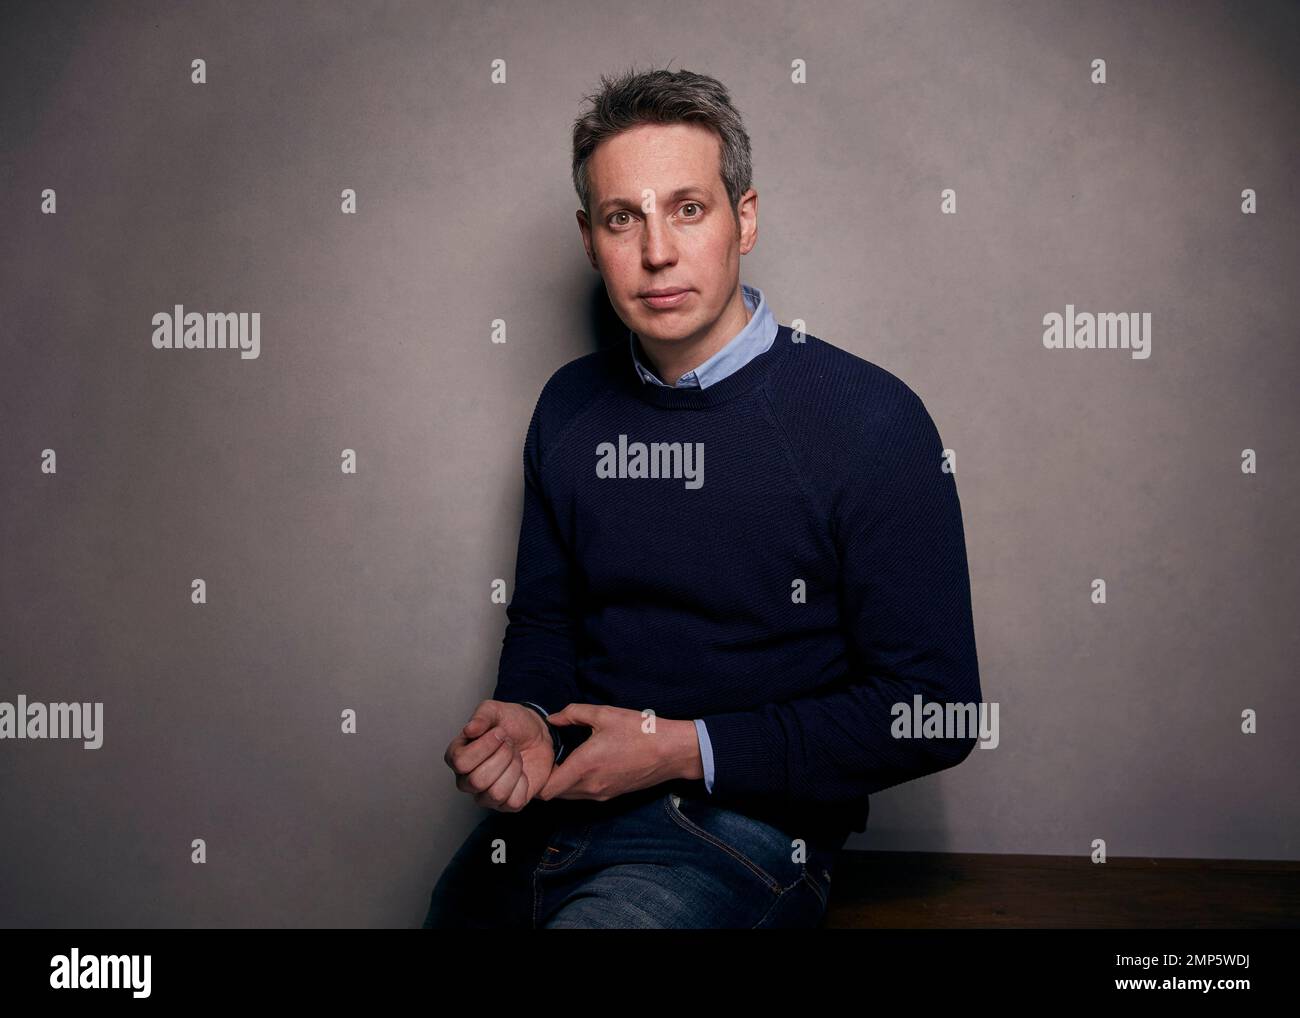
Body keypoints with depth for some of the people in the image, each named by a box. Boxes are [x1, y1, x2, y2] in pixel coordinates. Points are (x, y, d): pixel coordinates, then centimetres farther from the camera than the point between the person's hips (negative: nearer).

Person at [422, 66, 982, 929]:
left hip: (745, 827, -5)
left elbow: (932, 713, -12)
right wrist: (526, 720, -7)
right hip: (557, 801, 6)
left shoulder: (870, 421, -12)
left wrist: (683, 748, -15)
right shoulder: (569, 408, 5)